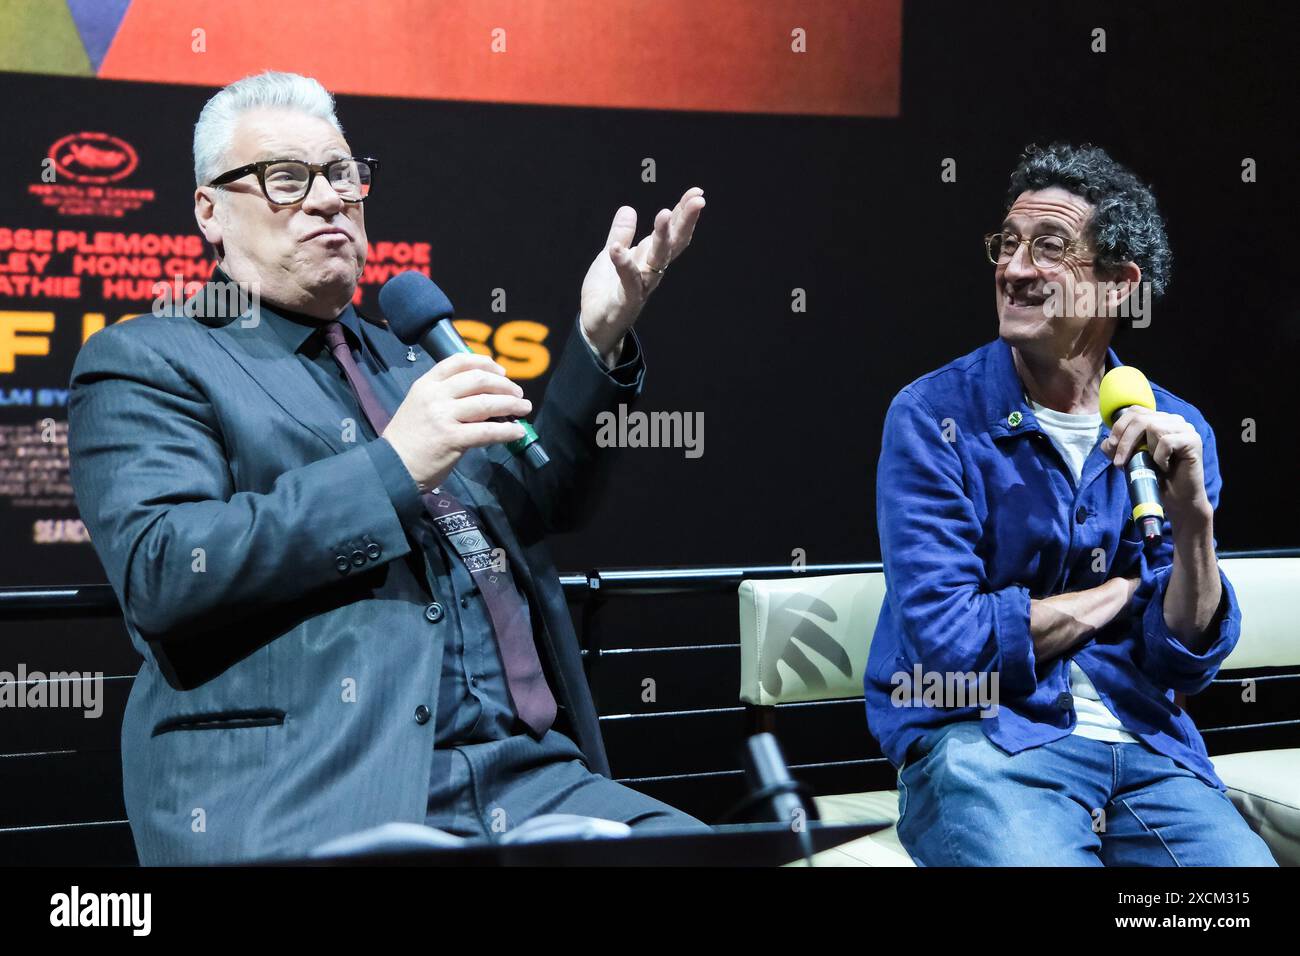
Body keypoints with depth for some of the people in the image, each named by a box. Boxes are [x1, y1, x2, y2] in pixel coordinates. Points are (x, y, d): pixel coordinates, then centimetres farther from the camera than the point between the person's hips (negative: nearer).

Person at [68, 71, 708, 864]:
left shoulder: (410, 353, 24)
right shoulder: (145, 362, 5)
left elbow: (546, 501, 23)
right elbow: (159, 569, -10)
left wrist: (600, 342, 9)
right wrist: (393, 464, -14)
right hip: (305, 802, -6)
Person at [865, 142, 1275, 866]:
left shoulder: (1177, 431, 5)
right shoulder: (931, 418, -6)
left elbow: (1186, 663, 2)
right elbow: (949, 638, -14)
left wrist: (1192, 514, -15)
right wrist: (1119, 591, -2)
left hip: (1141, 743, 4)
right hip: (977, 737, -3)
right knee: (1038, 859, -32)